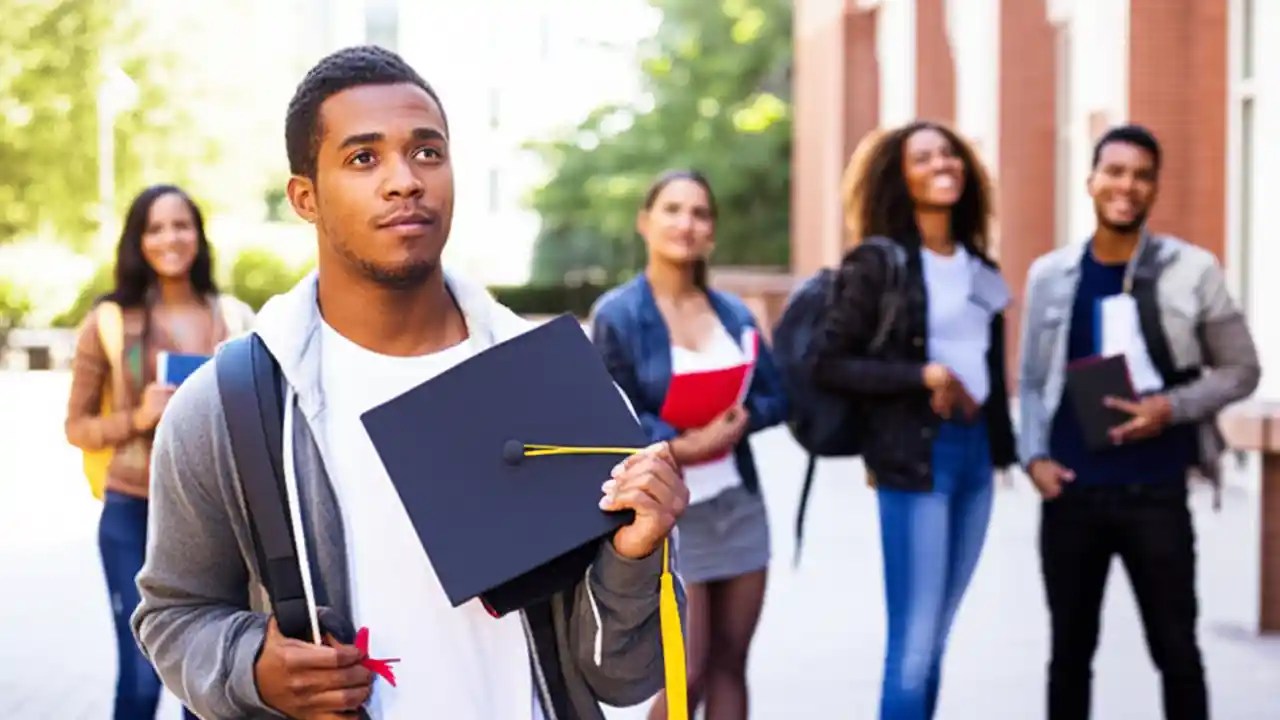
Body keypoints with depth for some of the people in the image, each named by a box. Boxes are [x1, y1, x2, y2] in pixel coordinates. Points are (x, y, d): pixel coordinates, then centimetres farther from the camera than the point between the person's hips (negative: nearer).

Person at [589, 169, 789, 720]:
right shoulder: (617, 315, -7)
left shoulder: (733, 313, 8)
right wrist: (681, 445, -22)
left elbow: (776, 396, 9)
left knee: (729, 663, 9)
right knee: (687, 675, -6)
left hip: (737, 503, 5)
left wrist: (739, 420, -11)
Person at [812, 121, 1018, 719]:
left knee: (934, 639, 11)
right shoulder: (878, 262, -6)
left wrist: (1002, 444, 10)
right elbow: (828, 363, -10)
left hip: (976, 450, 6)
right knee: (913, 643, -6)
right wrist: (923, 376, -15)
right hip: (915, 457, -6)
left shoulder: (979, 267, 13)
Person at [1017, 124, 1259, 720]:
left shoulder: (1192, 270, -1)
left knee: (1175, 649, 5)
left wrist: (1173, 408, -13)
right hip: (1070, 493, 2)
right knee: (1070, 648, 13)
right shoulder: (1050, 274, 5)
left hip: (1156, 492, -2)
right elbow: (1031, 380, 10)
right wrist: (1034, 455, -4)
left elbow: (1241, 370, 3)